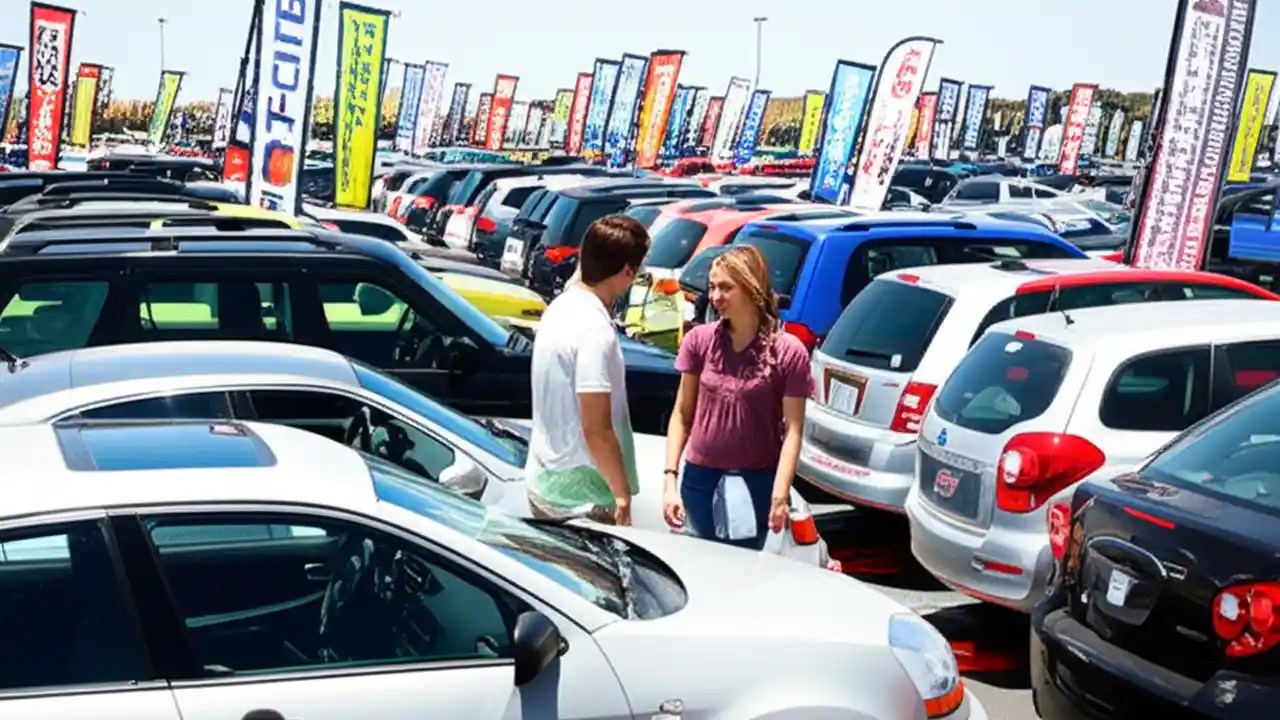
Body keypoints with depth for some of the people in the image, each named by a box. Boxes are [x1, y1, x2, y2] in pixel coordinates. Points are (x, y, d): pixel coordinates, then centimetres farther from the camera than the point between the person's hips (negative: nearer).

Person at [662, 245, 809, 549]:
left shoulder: (788, 352, -10)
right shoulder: (700, 340, -2)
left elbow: (793, 430, -9)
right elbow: (682, 414, 3)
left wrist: (780, 494, -16)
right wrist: (670, 478, -4)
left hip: (757, 482, -3)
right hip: (700, 478, 3)